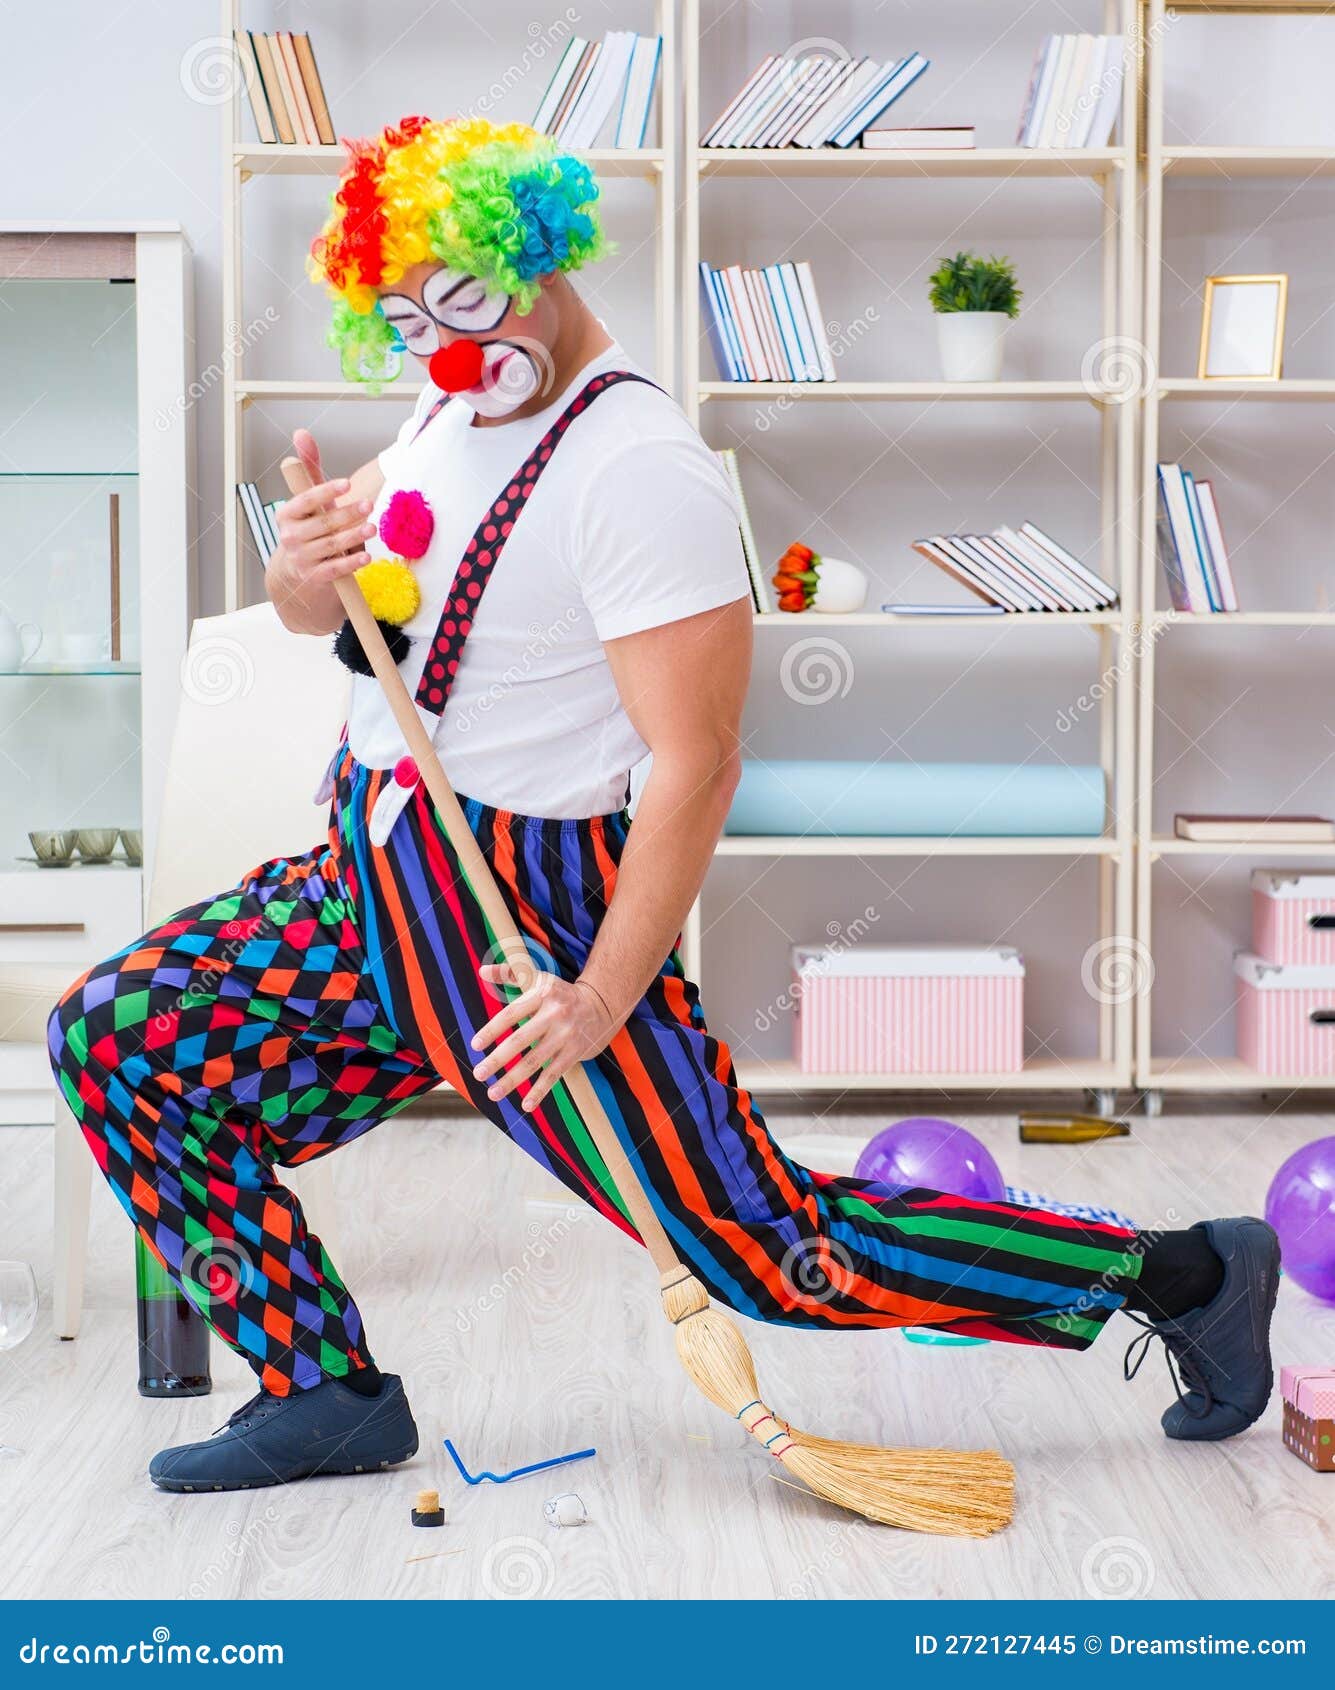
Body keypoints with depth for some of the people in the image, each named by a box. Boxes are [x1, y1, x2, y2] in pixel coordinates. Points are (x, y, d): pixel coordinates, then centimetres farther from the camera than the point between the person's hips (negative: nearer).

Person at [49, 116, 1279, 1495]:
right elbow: (312, 615, 17)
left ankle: (1186, 1274, 7)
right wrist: (307, 567, -8)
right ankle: (328, 1394, 13)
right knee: (114, 1041, 6)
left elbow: (695, 766, -23)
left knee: (774, 1257, -9)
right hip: (364, 886, 9)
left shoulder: (637, 469, -20)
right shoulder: (451, 411, 9)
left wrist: (605, 999, -24)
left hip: (523, 922, -9)